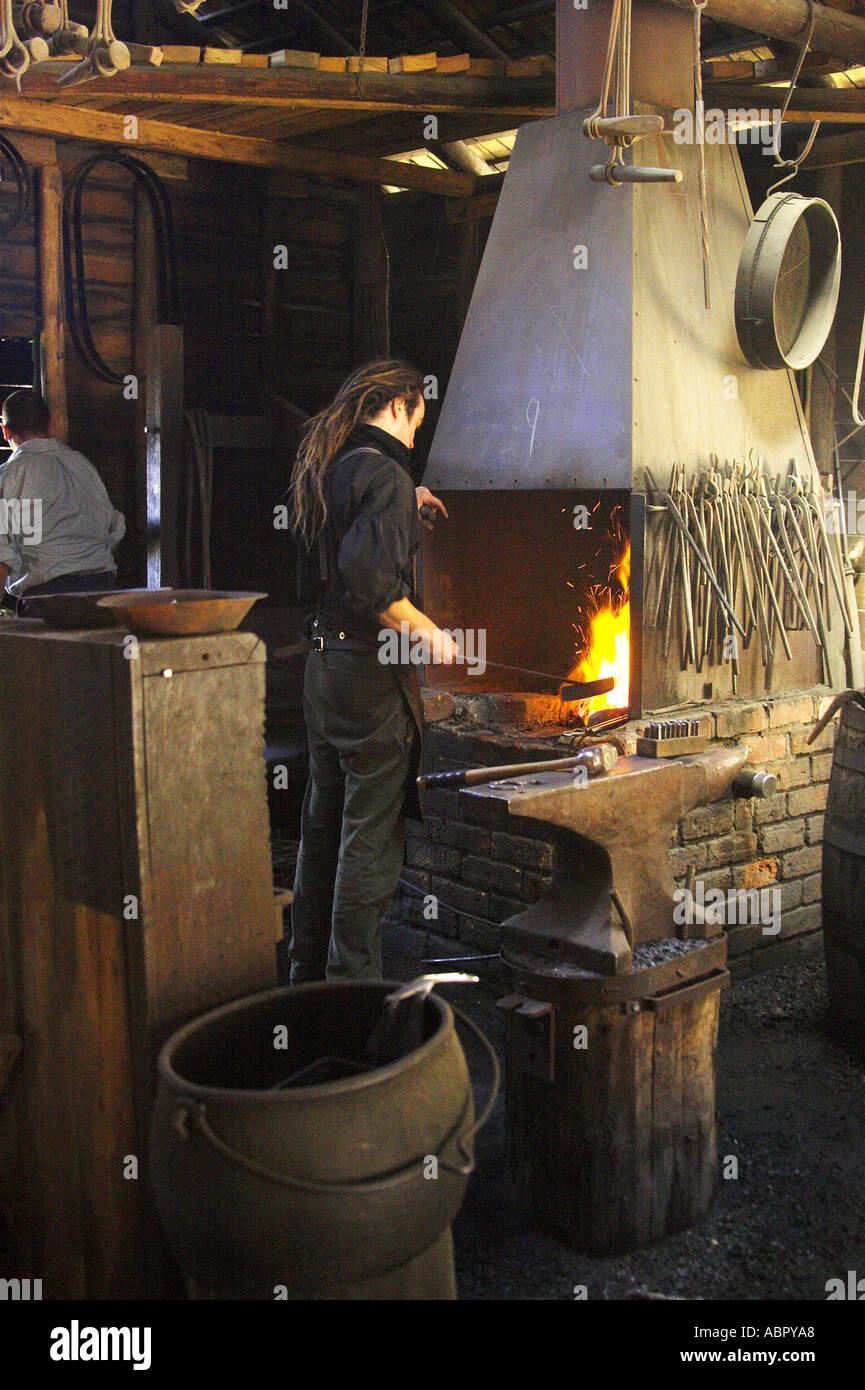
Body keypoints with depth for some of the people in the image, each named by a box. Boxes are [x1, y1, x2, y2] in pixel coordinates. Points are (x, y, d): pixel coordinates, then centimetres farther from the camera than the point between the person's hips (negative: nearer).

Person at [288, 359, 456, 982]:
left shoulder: (322, 468, 11)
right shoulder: (384, 474, -15)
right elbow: (373, 583, -25)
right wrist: (427, 630, -14)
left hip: (323, 666, 9)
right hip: (371, 672, -9)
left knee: (323, 823, 17)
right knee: (371, 836, -1)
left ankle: (309, 968, 29)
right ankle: (353, 979, 6)